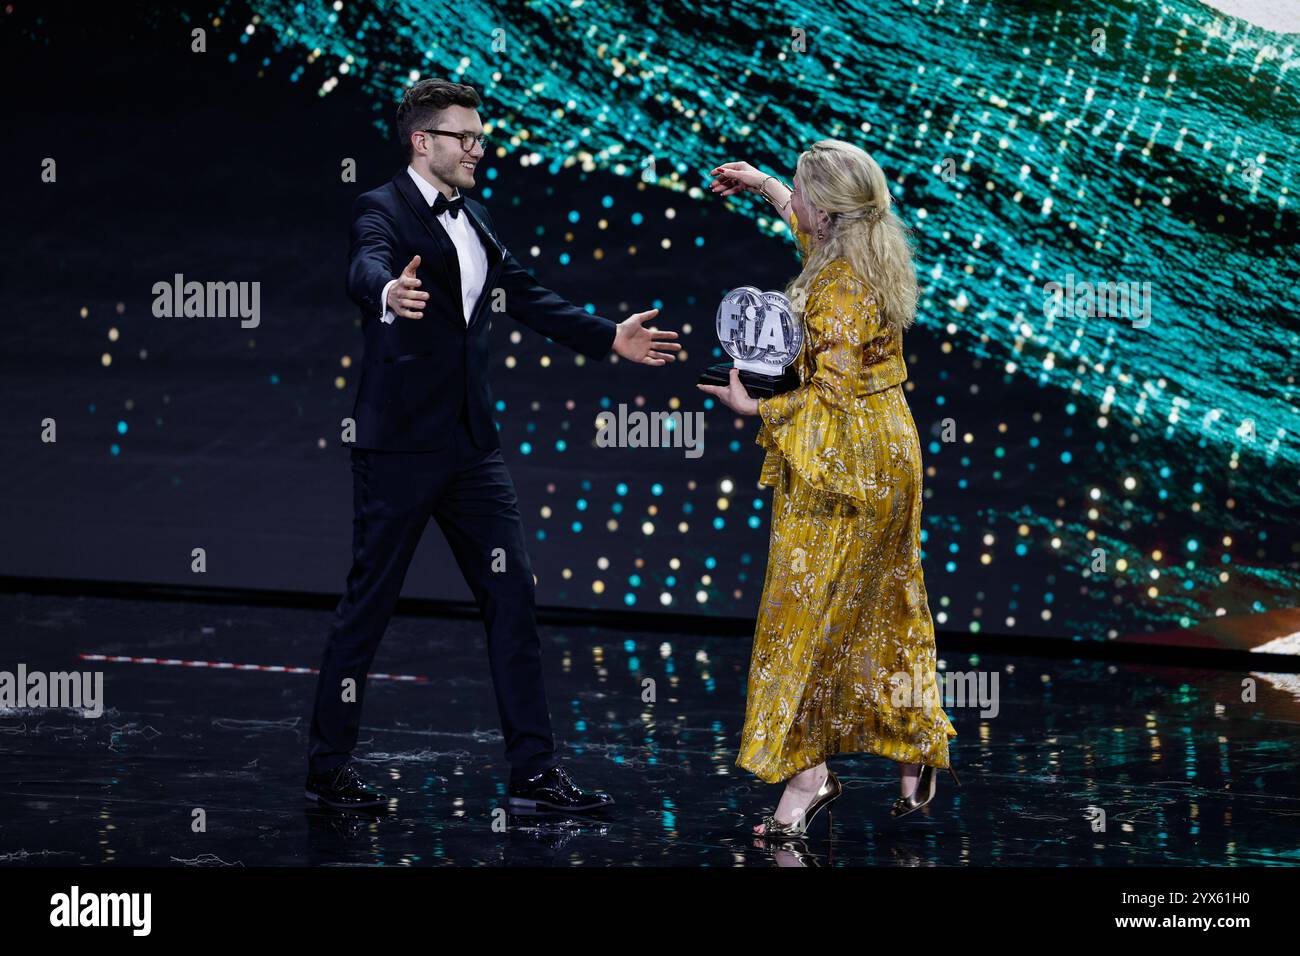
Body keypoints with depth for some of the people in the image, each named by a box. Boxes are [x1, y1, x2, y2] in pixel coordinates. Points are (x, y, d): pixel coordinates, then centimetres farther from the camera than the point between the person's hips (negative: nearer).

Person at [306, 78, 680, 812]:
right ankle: (329, 768, 12)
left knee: (513, 597, 3)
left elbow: (525, 296, 22)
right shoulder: (384, 210, -10)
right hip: (400, 444, -7)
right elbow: (367, 267, -32)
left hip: (471, 443, 8)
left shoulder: (474, 220, 14)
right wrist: (389, 295, -55)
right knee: (370, 601, 0)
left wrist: (609, 337, 18)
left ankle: (535, 771, 6)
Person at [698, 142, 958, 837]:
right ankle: (914, 752, 21)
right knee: (884, 612, 15)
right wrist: (761, 184, 35)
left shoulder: (840, 291, -23)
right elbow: (816, 228, 30)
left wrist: (754, 407, -16)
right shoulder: (872, 258, 6)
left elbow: (834, 393, -24)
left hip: (839, 466, -10)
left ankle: (808, 773, -3)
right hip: (885, 457, 10)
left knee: (807, 614, -4)